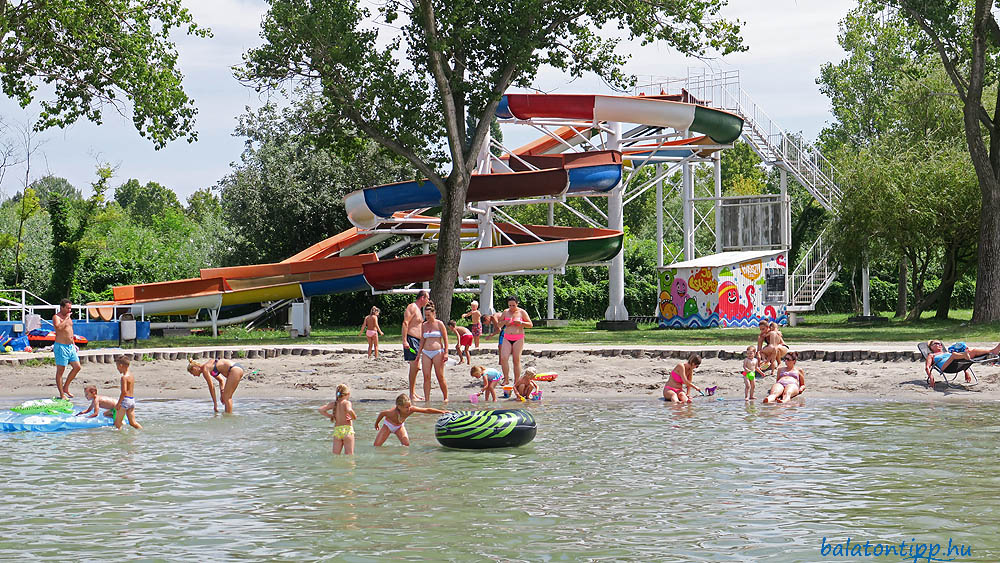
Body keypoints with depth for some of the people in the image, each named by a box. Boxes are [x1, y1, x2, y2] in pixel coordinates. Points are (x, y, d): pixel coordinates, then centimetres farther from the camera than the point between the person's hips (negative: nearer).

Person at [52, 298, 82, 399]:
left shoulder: (68, 317, 16)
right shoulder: (56, 317, -10)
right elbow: (59, 327, -29)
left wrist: (74, 344, 22)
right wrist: (66, 318, -18)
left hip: (70, 346, 8)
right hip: (61, 346, -8)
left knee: (77, 367, 5)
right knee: (60, 370, -3)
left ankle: (66, 388, 18)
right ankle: (62, 394, 0)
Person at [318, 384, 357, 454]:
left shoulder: (333, 403, 9)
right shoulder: (347, 402, -7)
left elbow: (321, 409, 6)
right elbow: (349, 410, -29)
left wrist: (331, 416, 10)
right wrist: (354, 417, -10)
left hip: (336, 431, 5)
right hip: (347, 430, -5)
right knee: (349, 455, 0)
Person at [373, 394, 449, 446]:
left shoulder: (411, 409, -33)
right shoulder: (393, 412, -40)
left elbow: (427, 410, -31)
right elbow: (382, 413, -19)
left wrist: (442, 411, -38)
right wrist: (376, 424, -3)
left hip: (399, 426, 2)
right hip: (388, 425, -2)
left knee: (406, 444, -18)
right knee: (377, 445, -9)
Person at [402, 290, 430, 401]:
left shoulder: (418, 309, 21)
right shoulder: (412, 307, -10)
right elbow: (405, 323, -18)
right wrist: (404, 341, -25)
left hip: (417, 340, 10)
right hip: (411, 339, -10)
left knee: (416, 367, 12)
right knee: (414, 367, -12)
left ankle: (413, 393, 17)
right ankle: (411, 395, -10)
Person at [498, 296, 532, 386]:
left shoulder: (522, 312, 2)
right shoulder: (505, 312, 9)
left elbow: (530, 325, 2)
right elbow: (499, 324, 15)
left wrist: (521, 322, -15)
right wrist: (505, 322, -7)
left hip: (518, 339, -2)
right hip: (506, 338, 2)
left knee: (516, 360, -3)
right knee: (503, 358, -12)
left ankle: (516, 381, 4)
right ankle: (506, 379, -1)